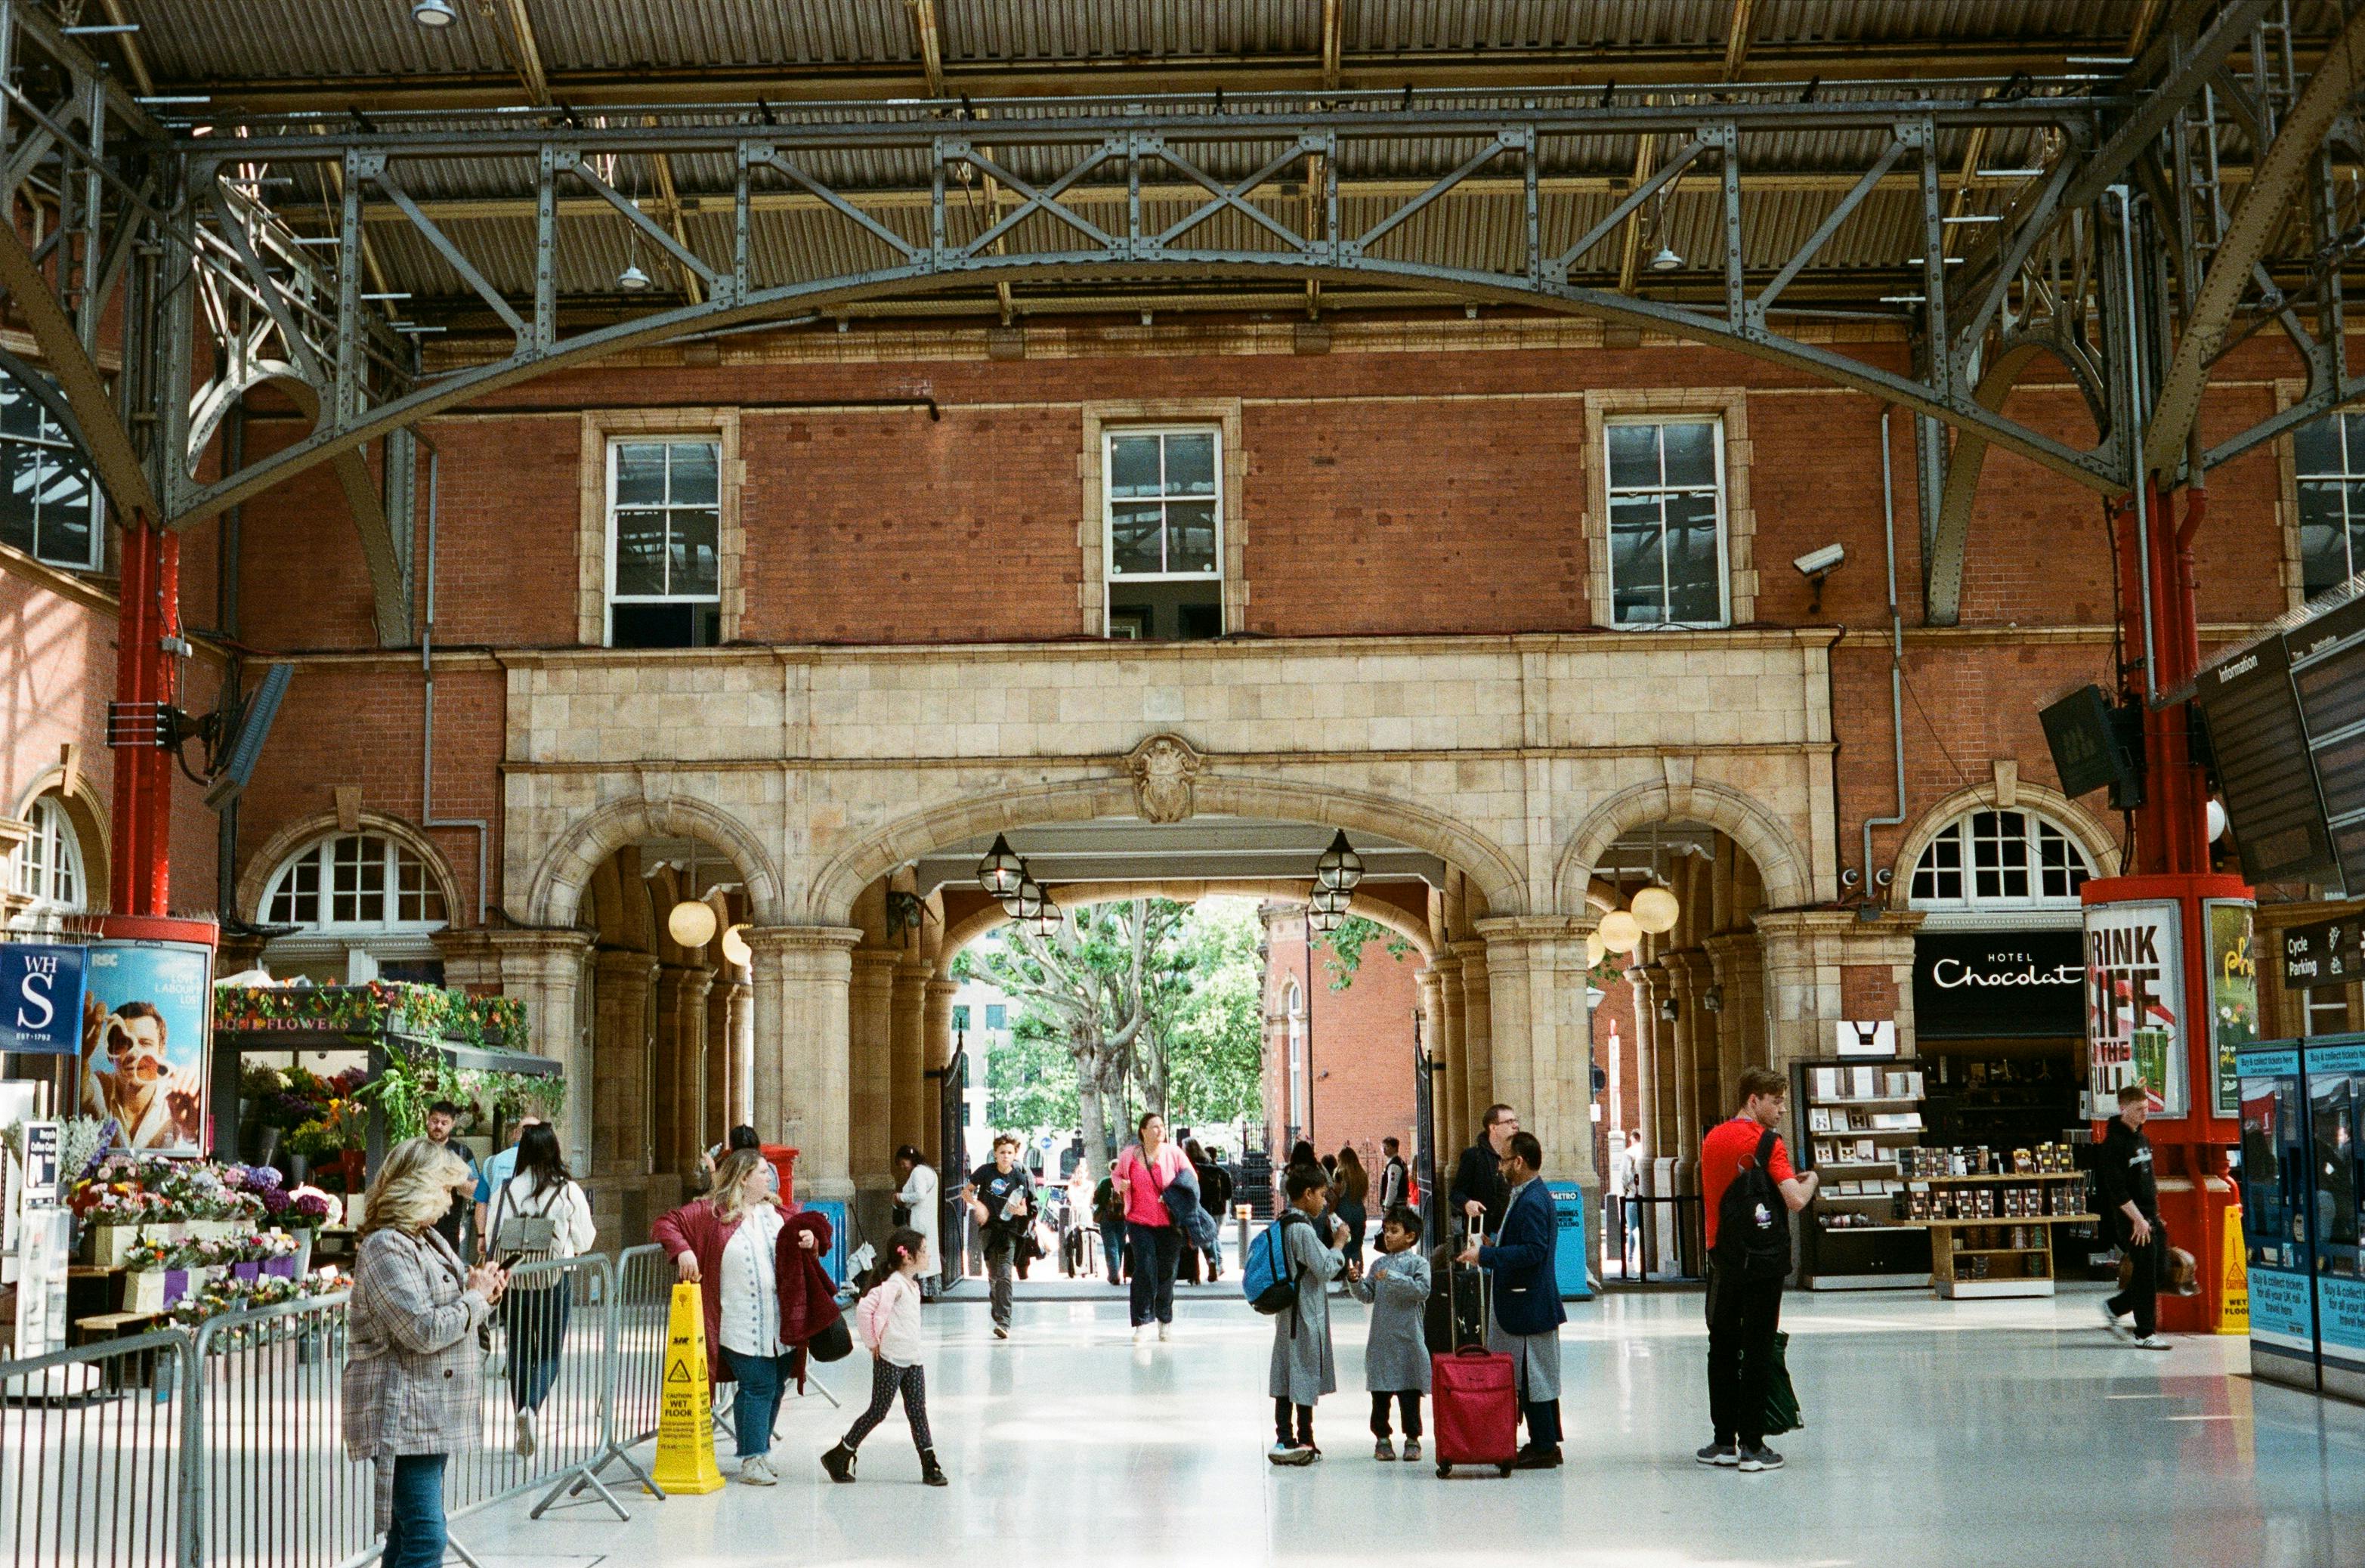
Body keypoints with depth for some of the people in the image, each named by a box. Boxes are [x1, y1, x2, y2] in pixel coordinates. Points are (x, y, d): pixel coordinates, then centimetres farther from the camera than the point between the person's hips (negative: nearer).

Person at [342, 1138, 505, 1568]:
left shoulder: (429, 1239, 16)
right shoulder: (385, 1248, -16)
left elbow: (451, 1314, 28)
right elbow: (424, 1331, -23)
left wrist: (483, 1293, 8)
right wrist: (475, 1298, -9)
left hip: (433, 1415, 10)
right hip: (403, 1415, -10)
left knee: (407, 1533, 14)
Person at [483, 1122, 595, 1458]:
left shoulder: (507, 1189, -2)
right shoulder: (568, 1191, -6)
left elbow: (492, 1239, -2)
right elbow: (584, 1240, -1)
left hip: (514, 1279, 2)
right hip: (555, 1280, -2)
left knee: (519, 1353, 13)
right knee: (550, 1353, 7)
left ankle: (524, 1433, 19)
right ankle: (531, 1406, -20)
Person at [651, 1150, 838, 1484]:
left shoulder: (776, 1212, 14)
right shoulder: (710, 1213, -3)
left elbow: (803, 1227, 28)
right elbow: (664, 1225, -3)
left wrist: (811, 1238, 4)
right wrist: (683, 1250, -20)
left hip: (782, 1323, 6)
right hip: (742, 1327, -6)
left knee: (775, 1388, 10)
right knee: (758, 1387, -9)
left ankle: (761, 1453, 23)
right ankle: (752, 1459, 0)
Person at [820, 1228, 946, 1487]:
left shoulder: (912, 1284, 12)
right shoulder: (893, 1285, -18)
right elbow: (864, 1310, -27)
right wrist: (873, 1342, -16)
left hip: (912, 1359, 8)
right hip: (890, 1360, -8)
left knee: (918, 1412, 6)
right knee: (878, 1412, 0)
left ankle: (930, 1467, 7)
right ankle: (838, 1457, 13)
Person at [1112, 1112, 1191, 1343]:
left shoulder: (1174, 1153, 1)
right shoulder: (1129, 1155, 2)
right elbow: (1115, 1174, 19)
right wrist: (1121, 1184, -4)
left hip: (1169, 1224, 1)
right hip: (1139, 1222, 0)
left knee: (1167, 1272, 6)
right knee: (1145, 1269, -12)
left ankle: (1165, 1319, 24)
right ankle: (1142, 1321, -8)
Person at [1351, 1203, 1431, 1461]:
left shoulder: (1418, 1263, -2)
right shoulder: (1379, 1264, 12)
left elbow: (1422, 1290, -17)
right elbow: (1367, 1295, 9)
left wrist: (1393, 1278, -22)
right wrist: (1356, 1282, -10)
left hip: (1407, 1339, -4)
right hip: (1380, 1340, 4)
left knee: (1409, 1394, 1)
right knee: (1380, 1394, 8)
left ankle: (1412, 1439, 10)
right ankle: (1382, 1438, 16)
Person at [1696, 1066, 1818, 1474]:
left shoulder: (1712, 1140, 8)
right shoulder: (1766, 1143, -12)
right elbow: (1795, 1200, -21)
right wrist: (1810, 1180, -2)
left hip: (1720, 1256, 6)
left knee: (1722, 1348, 12)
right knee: (1758, 1349, 0)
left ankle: (1724, 1441, 15)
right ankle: (1751, 1445, 1)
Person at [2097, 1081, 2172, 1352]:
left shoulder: (2142, 1138, 15)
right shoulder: (2113, 1143, -13)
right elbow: (2117, 1188, -19)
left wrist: (2155, 1213, 19)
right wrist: (2137, 1219, -21)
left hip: (2151, 1216, 9)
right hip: (2132, 1219, -9)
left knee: (2160, 1269, 8)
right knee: (2145, 1273, -6)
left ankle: (2114, 1308, 23)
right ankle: (2145, 1333, 3)